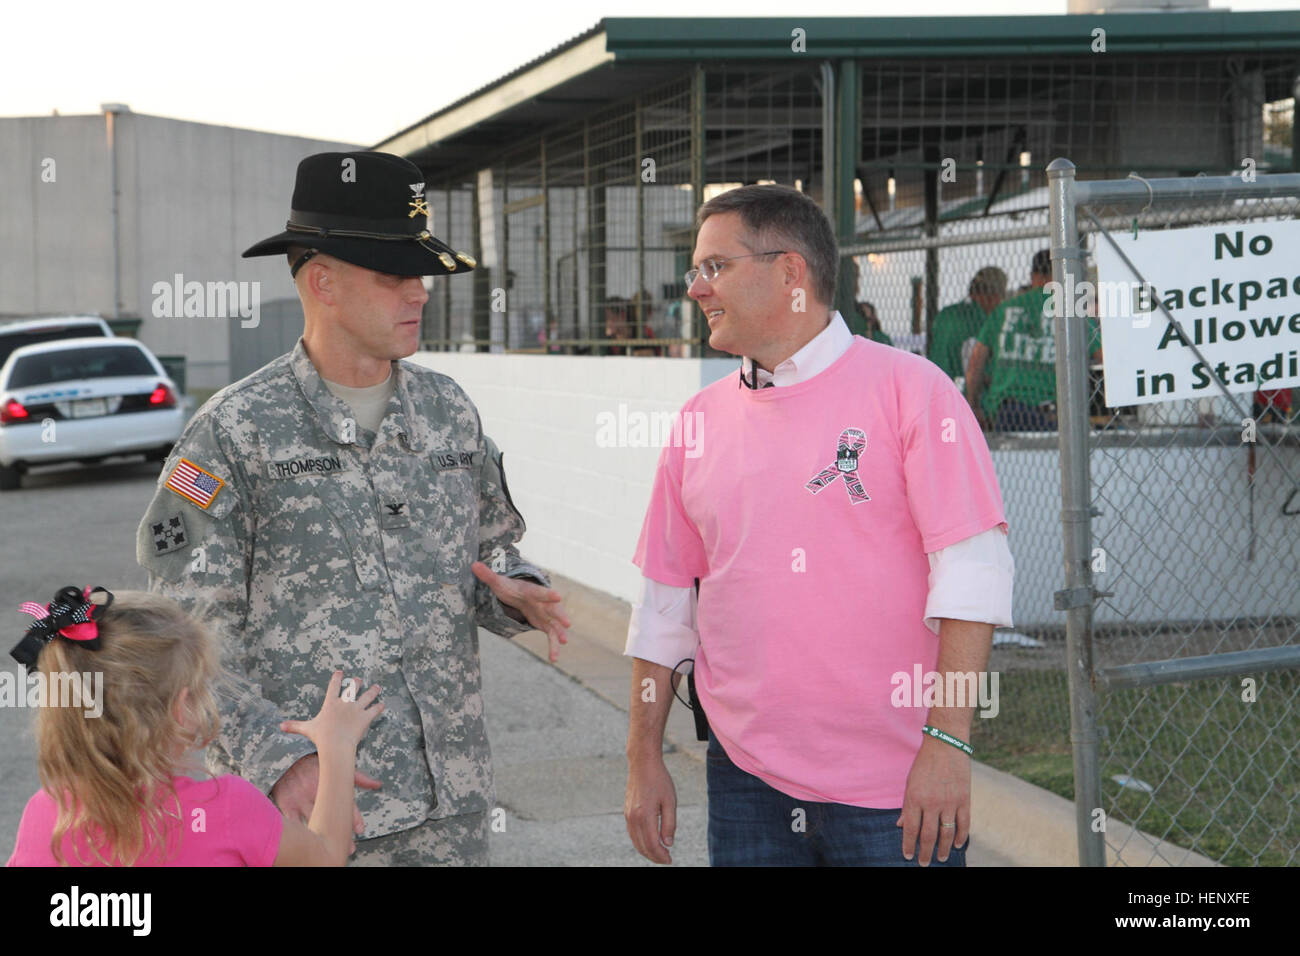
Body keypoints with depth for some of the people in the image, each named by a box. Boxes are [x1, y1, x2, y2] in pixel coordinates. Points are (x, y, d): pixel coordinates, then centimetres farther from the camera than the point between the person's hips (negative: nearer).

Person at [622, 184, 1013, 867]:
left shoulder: (910, 389, -6)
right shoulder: (701, 419, 8)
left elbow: (972, 568, -11)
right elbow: (665, 598, 13)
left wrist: (947, 740, -17)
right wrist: (643, 759, 11)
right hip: (746, 779, 4)